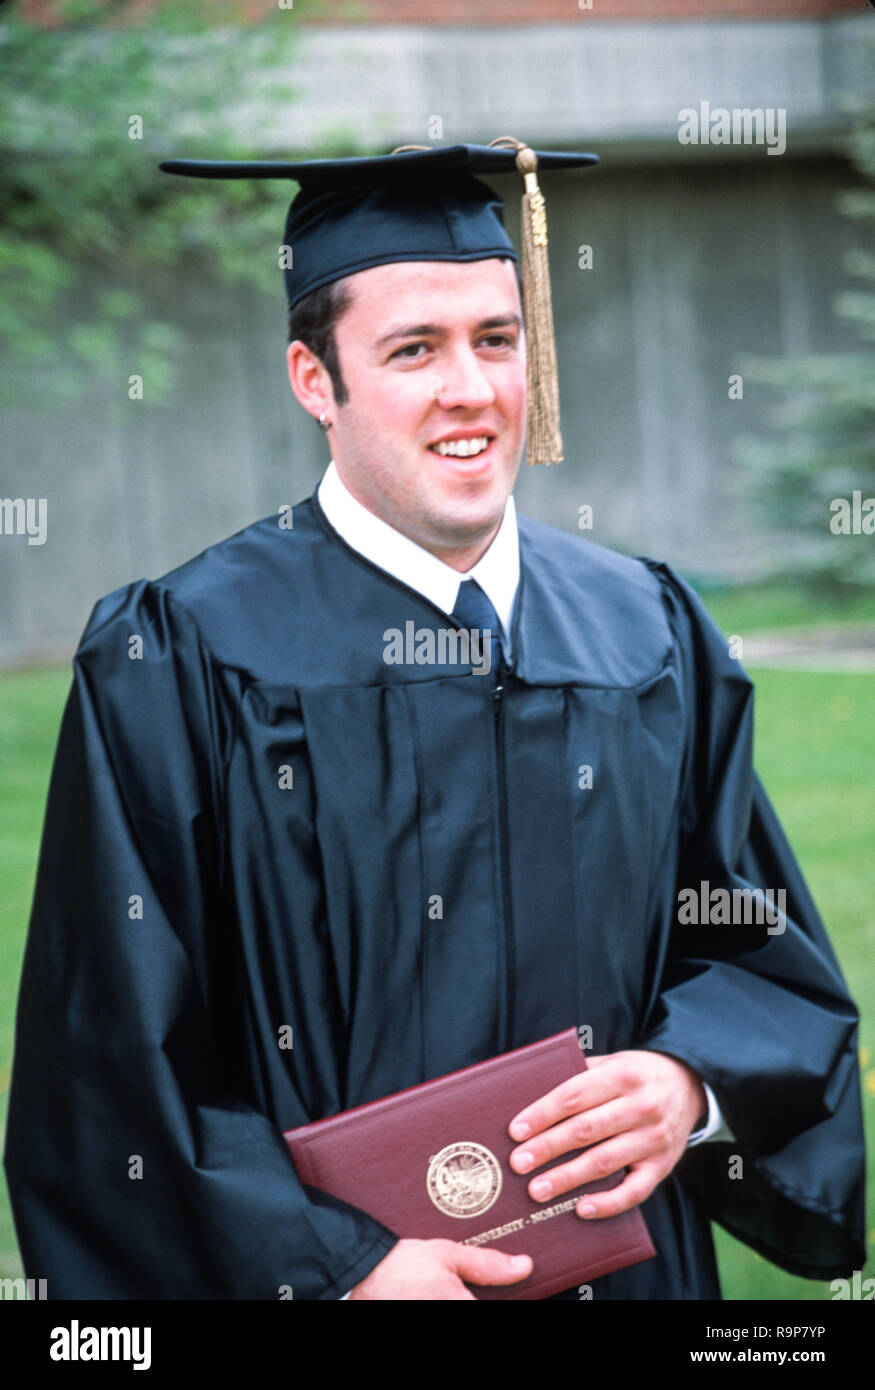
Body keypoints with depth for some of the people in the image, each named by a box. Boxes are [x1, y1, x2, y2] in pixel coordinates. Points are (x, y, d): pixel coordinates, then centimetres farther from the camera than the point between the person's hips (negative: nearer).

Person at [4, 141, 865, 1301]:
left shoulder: (649, 632, 1)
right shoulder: (177, 664, -10)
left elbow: (765, 945, 6)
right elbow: (121, 1062, -12)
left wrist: (692, 1080, -14)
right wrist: (335, 1266, -21)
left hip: (628, 1259, 4)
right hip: (300, 1274, -3)